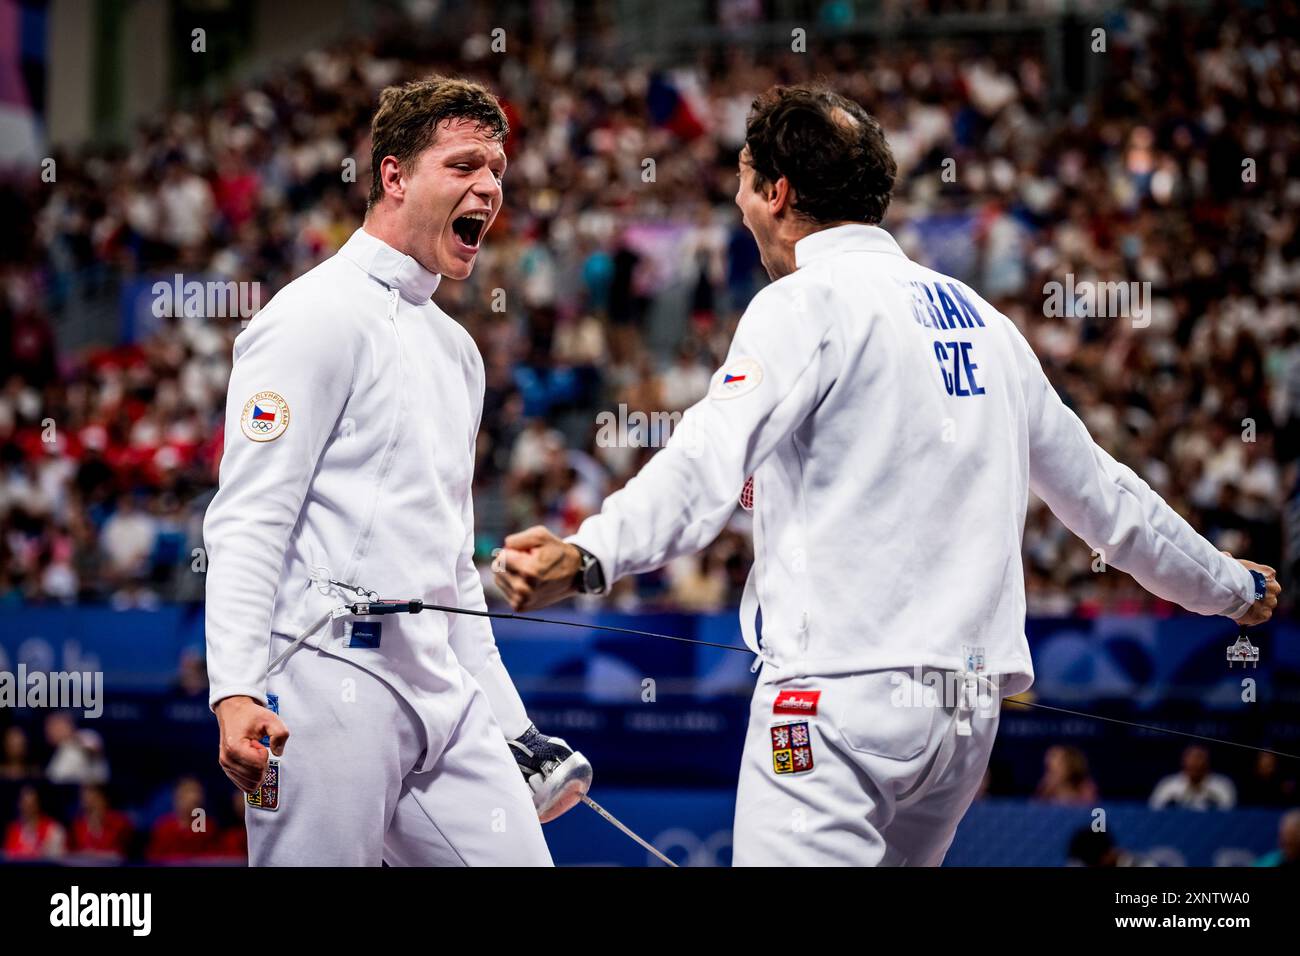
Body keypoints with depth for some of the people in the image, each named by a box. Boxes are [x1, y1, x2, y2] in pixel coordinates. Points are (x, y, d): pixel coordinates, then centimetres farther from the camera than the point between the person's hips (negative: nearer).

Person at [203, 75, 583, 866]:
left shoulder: (453, 347, 21)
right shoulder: (320, 318, -5)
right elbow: (246, 521, -13)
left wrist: (511, 726, 22)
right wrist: (236, 693, -24)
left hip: (441, 696, 8)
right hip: (327, 678, -8)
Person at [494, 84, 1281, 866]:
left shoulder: (810, 303, -6)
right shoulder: (976, 316, 17)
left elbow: (712, 462, -24)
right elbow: (1098, 487, 24)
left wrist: (588, 559, -39)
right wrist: (1227, 585, 40)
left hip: (842, 691, -8)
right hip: (970, 708, 8)